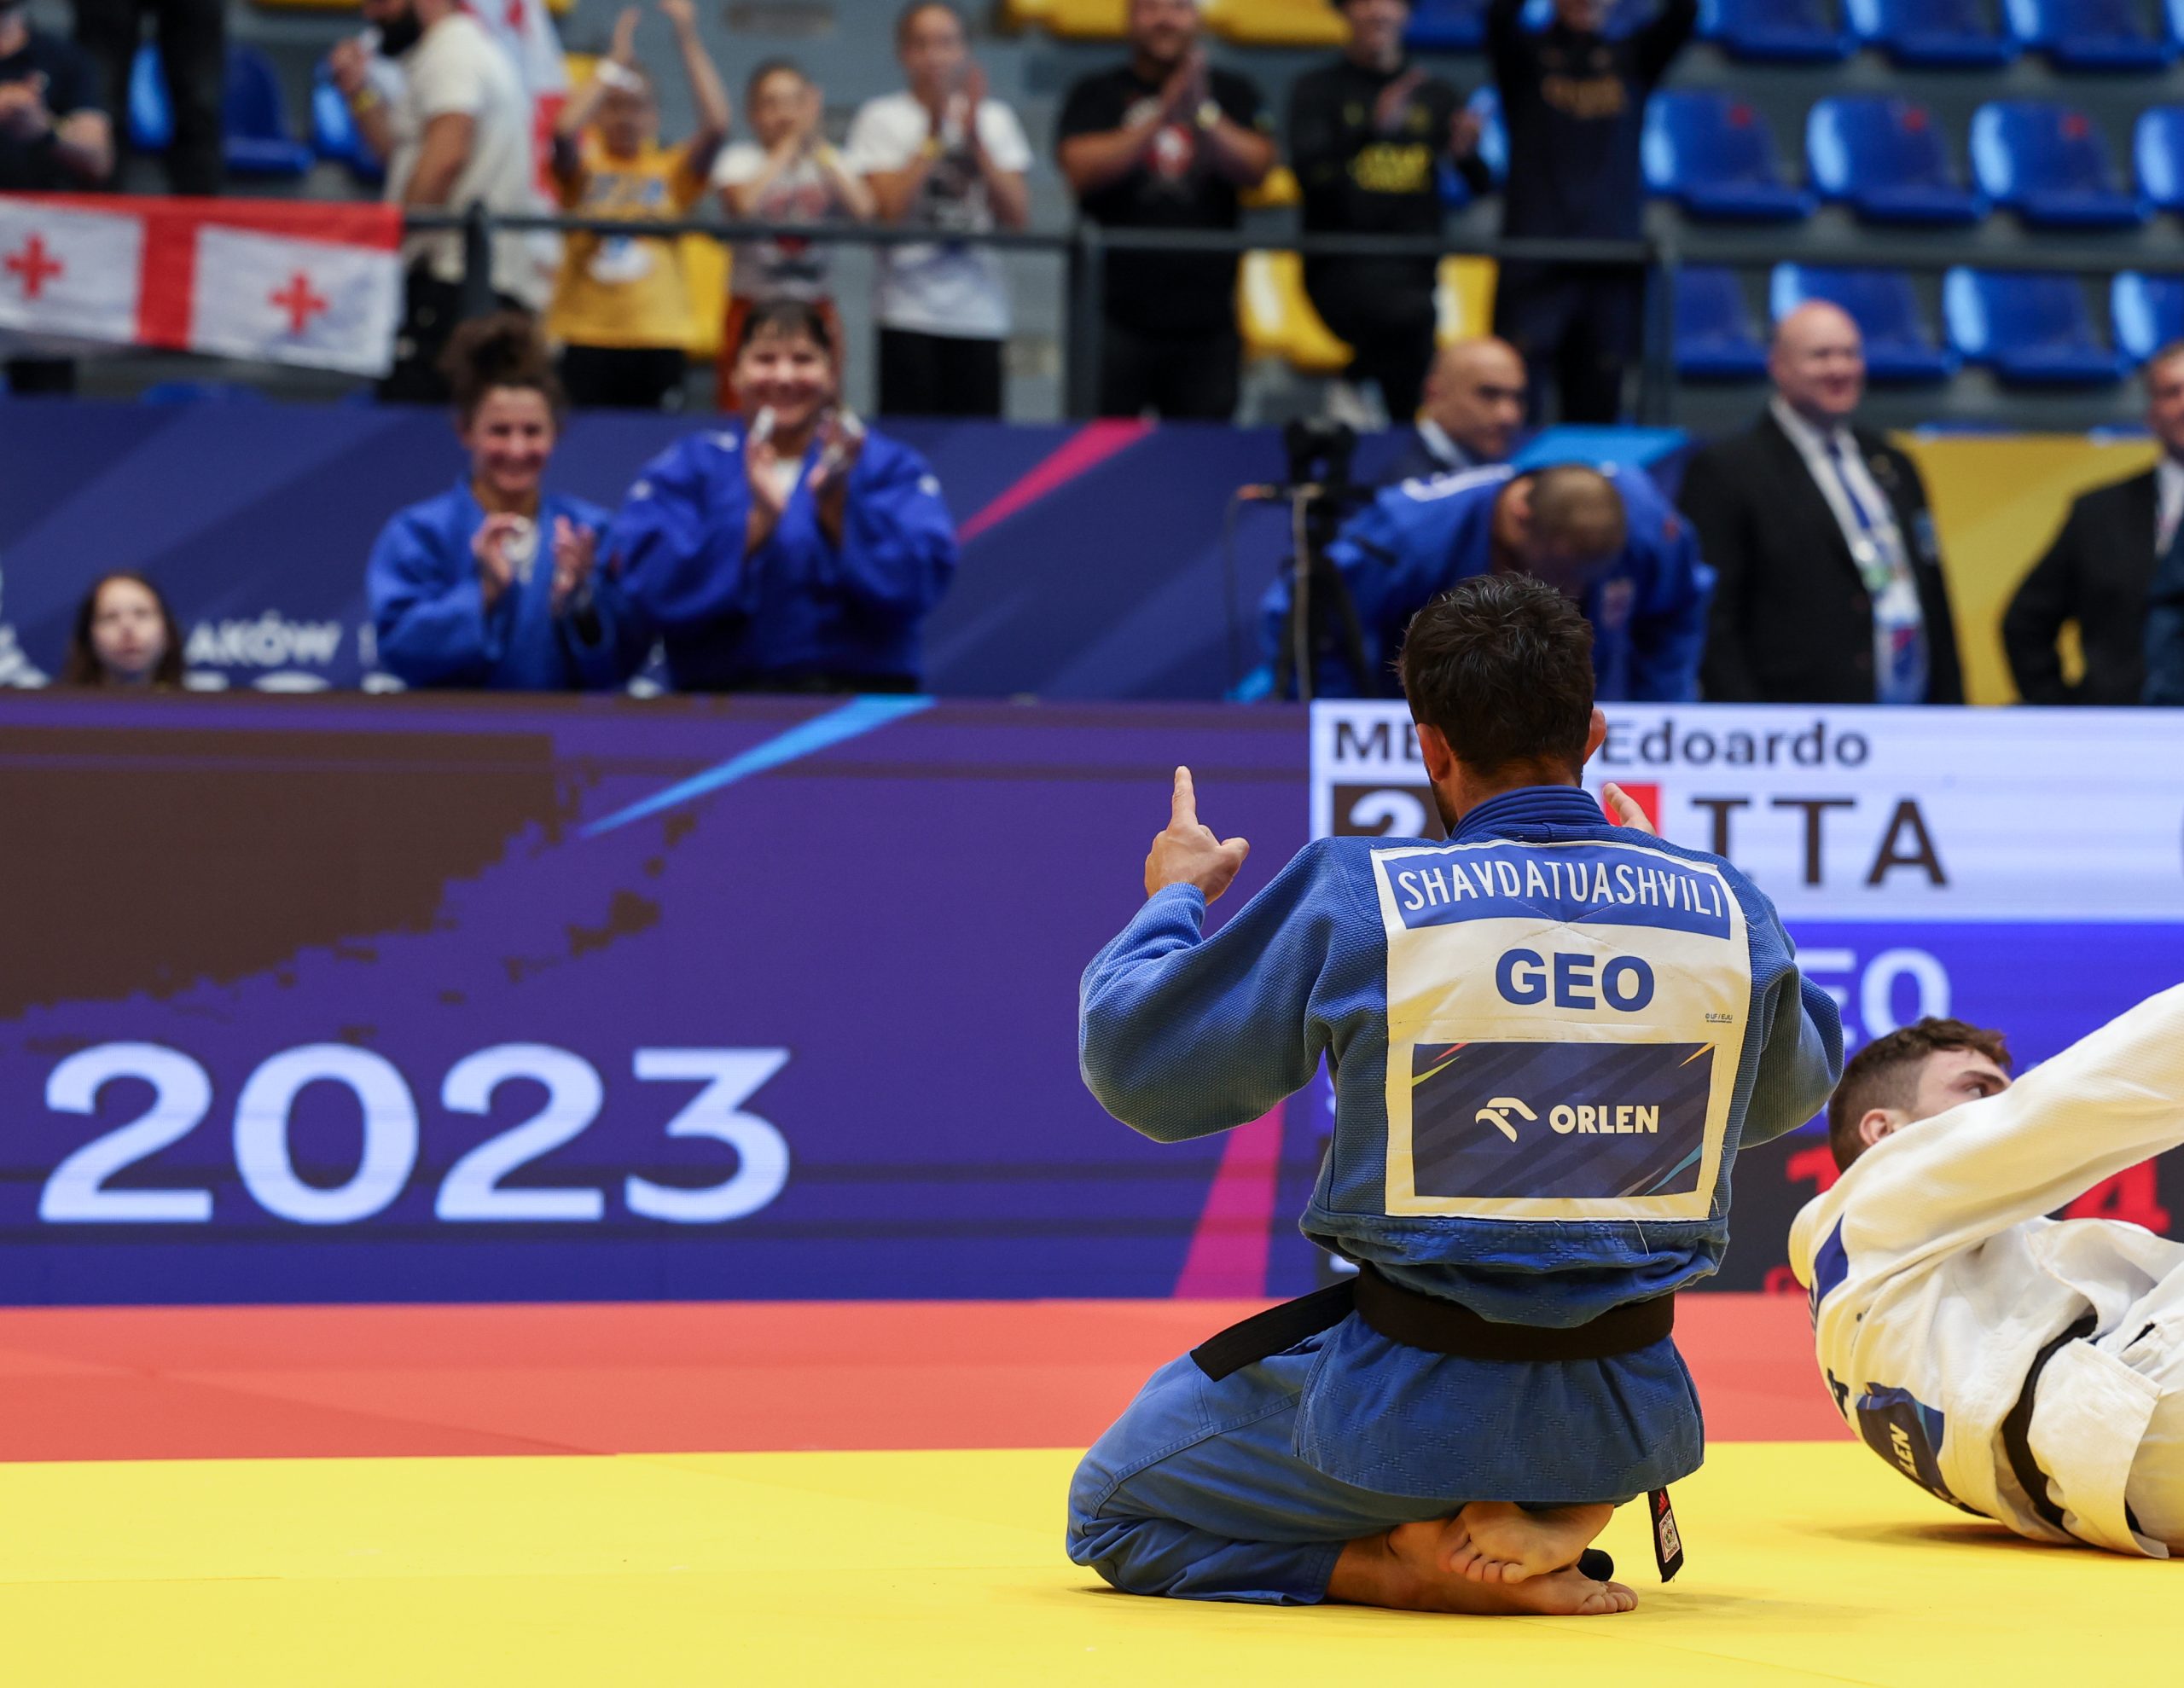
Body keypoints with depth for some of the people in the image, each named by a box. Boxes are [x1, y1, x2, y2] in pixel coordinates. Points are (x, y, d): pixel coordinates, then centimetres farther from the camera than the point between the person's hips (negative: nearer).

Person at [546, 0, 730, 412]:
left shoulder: (673, 171, 9)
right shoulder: (583, 168, 7)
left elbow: (716, 124, -6)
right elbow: (565, 129, -14)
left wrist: (687, 36, -7)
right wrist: (618, 60, -8)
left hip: (659, 337, 1)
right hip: (586, 336, -1)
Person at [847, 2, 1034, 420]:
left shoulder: (994, 118, 12)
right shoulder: (883, 118, 3)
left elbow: (1017, 217, 2)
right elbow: (890, 210, -10)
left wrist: (975, 138, -6)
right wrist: (935, 133, -9)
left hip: (982, 313, 3)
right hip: (910, 312, -3)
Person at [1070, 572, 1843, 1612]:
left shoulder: (1354, 894, -15)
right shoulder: (1726, 906, -6)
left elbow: (1137, 1067, -3)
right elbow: (1789, 1091, 18)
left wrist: (1174, 901, 17)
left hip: (1411, 1408, -3)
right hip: (1626, 1423, 4)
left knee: (1108, 1511, 20)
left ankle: (1421, 1567, -4)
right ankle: (1560, 1517, 7)